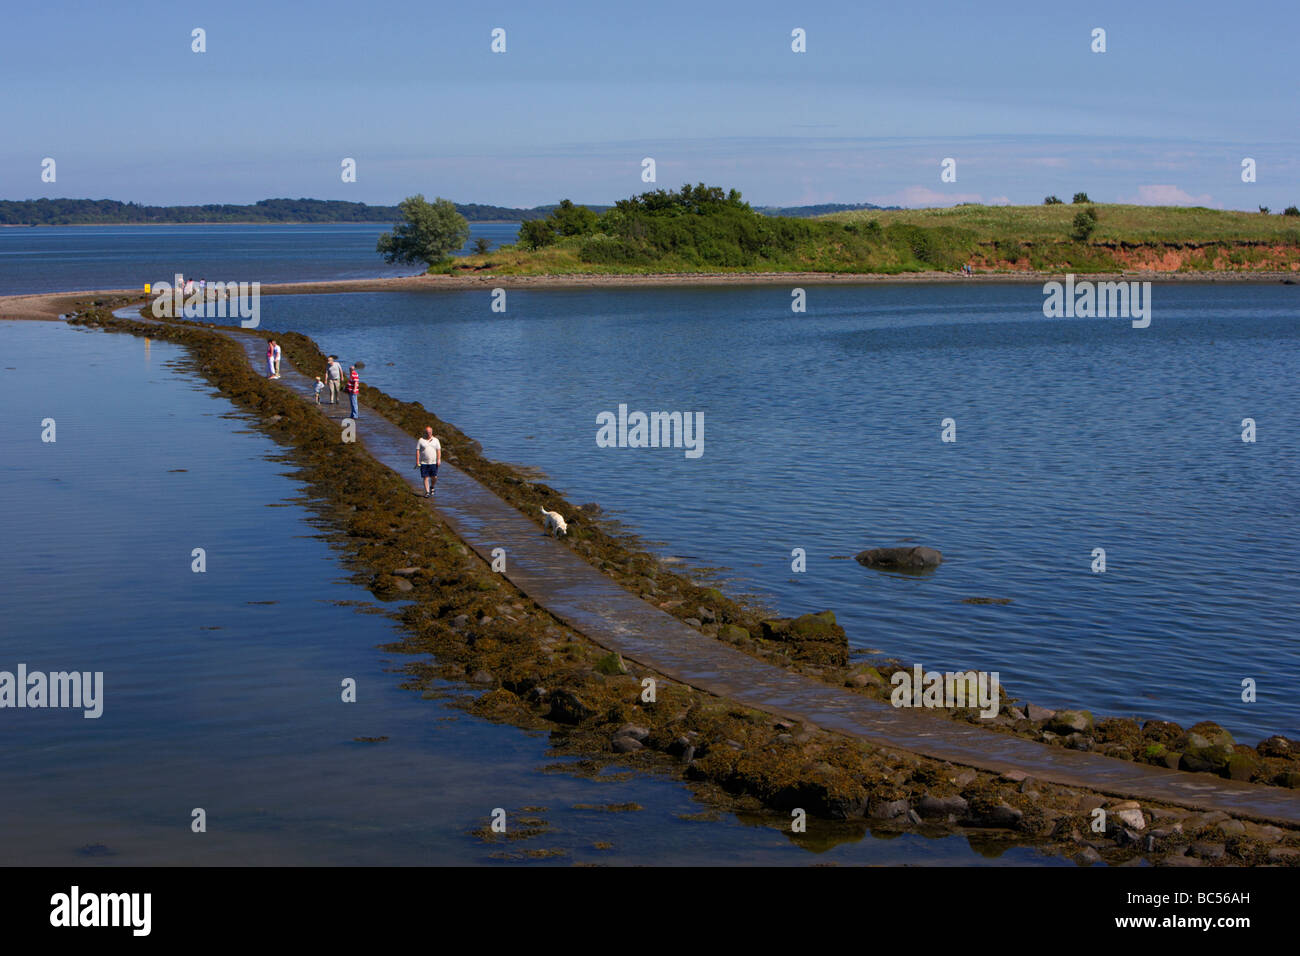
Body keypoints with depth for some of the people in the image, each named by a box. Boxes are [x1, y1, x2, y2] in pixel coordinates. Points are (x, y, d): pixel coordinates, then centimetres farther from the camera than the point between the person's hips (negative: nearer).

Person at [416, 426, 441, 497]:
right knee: (426, 477, -3)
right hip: (424, 463, -1)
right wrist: (417, 461, -6)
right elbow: (417, 451, 0)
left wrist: (439, 459, -5)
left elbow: (438, 450, 7)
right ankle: (427, 492, 1)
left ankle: (432, 487, 28)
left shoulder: (435, 440, 8)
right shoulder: (421, 440, 2)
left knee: (434, 477, 0)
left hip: (433, 462, 1)